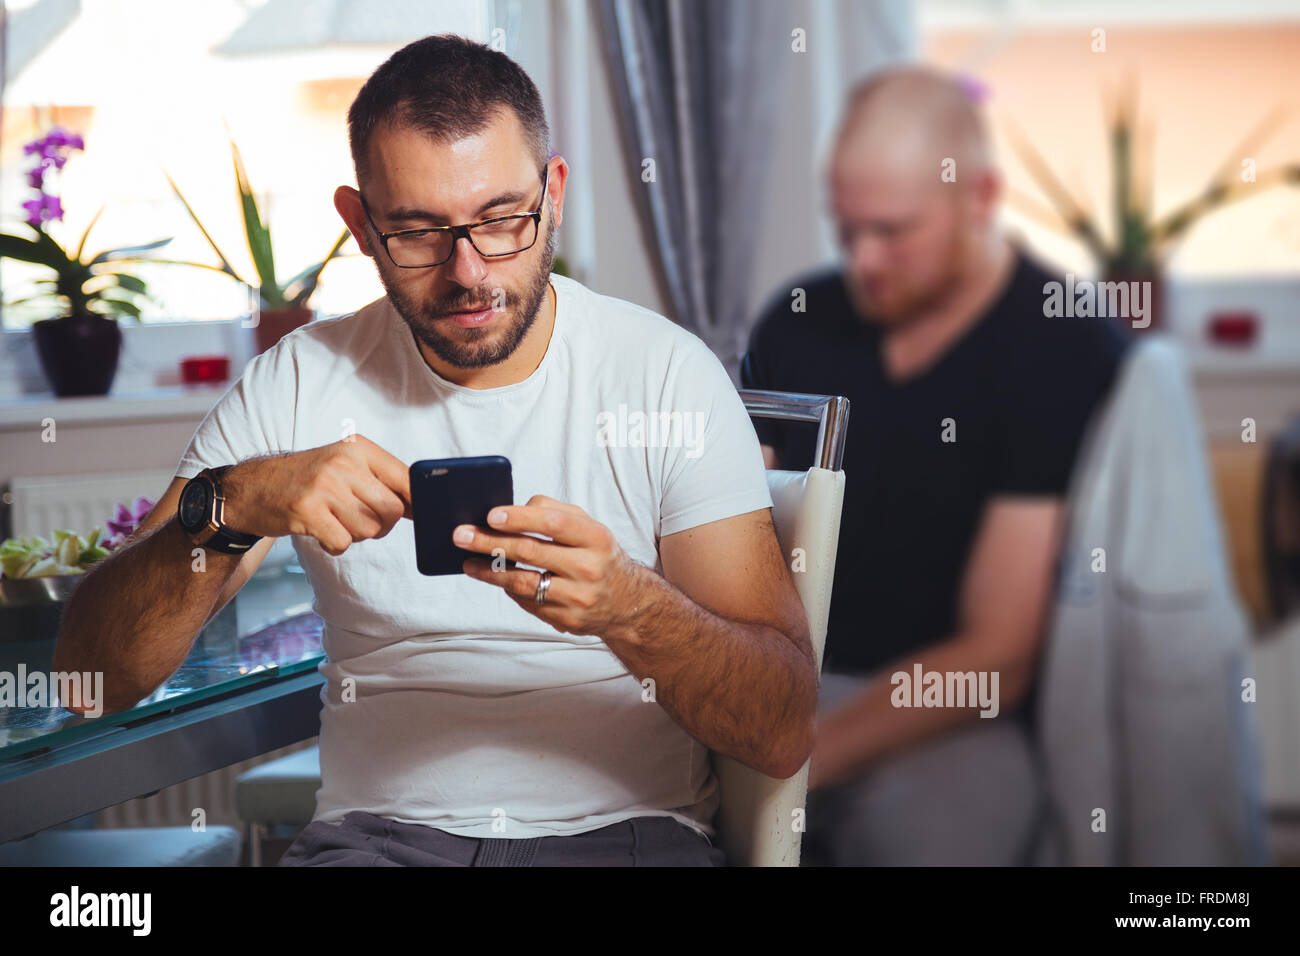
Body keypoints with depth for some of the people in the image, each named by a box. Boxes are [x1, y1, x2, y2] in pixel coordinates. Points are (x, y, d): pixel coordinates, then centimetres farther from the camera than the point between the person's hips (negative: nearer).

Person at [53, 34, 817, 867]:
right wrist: (231, 508, -20)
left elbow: (785, 734, -7)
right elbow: (92, 678, -2)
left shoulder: (667, 372, -2)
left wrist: (628, 605, -26)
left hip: (624, 829, 1)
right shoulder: (300, 382, 3)